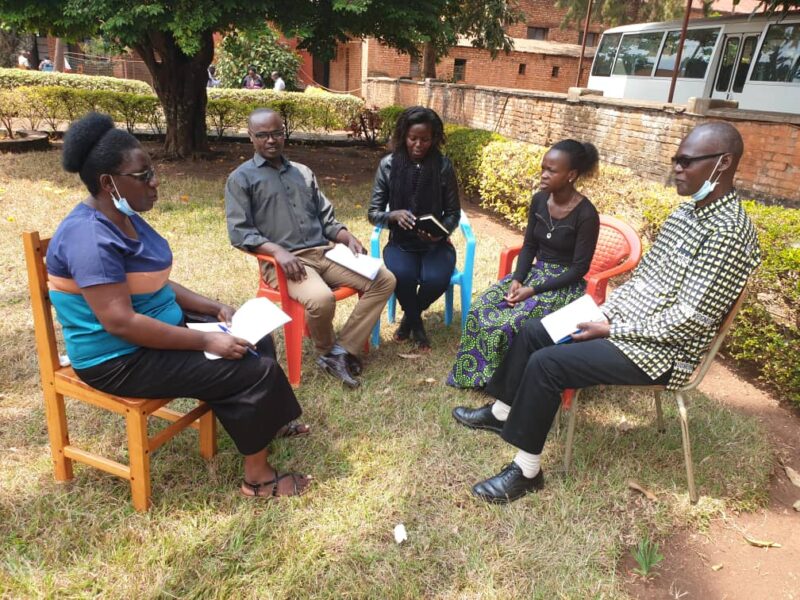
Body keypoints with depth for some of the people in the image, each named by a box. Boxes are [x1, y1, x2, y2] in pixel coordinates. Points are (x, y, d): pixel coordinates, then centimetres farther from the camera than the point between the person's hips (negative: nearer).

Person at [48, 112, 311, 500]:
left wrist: (212, 308, 1)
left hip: (156, 330, 10)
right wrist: (207, 342, -27)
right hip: (121, 359, -10)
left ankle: (266, 422, 32)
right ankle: (258, 478, 1)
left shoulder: (124, 218, 6)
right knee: (256, 370, -16)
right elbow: (121, 323, -30)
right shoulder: (91, 237, -25)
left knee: (256, 341, 11)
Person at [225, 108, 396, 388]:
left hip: (324, 252, 6)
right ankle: (327, 352, -2)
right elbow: (239, 232, -6)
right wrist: (278, 251, -22)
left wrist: (349, 238, -1)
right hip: (284, 260, -6)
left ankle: (341, 351, -10)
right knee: (321, 299, -36)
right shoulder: (241, 178, 4)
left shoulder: (303, 172, 21)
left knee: (384, 280, -10)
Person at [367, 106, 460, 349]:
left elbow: (453, 213, 2)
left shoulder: (443, 166, -5)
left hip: (435, 243, 0)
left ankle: (410, 317, 7)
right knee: (402, 275, -33)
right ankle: (416, 321, 2)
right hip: (401, 242, 0)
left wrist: (440, 232, -20)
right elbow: (373, 213, -1)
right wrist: (394, 215, -23)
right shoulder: (388, 165, -4)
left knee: (436, 279, -30)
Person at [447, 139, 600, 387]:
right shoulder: (539, 200, 0)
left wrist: (534, 290, -23)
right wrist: (517, 279, -12)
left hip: (565, 284, -6)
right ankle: (478, 373, 1)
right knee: (480, 309, -16)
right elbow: (529, 245, 6)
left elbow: (579, 268, -17)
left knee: (509, 323, -27)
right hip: (535, 272, 6)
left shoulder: (586, 214, -19)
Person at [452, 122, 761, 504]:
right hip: (625, 322, 10)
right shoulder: (686, 211, 8)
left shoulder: (729, 233, -22)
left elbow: (690, 320, -25)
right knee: (530, 331, 7)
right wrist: (603, 312, 0)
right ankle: (502, 412, 24)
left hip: (659, 349, -9)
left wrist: (611, 329, -18)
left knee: (545, 363, -22)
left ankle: (527, 471, -7)